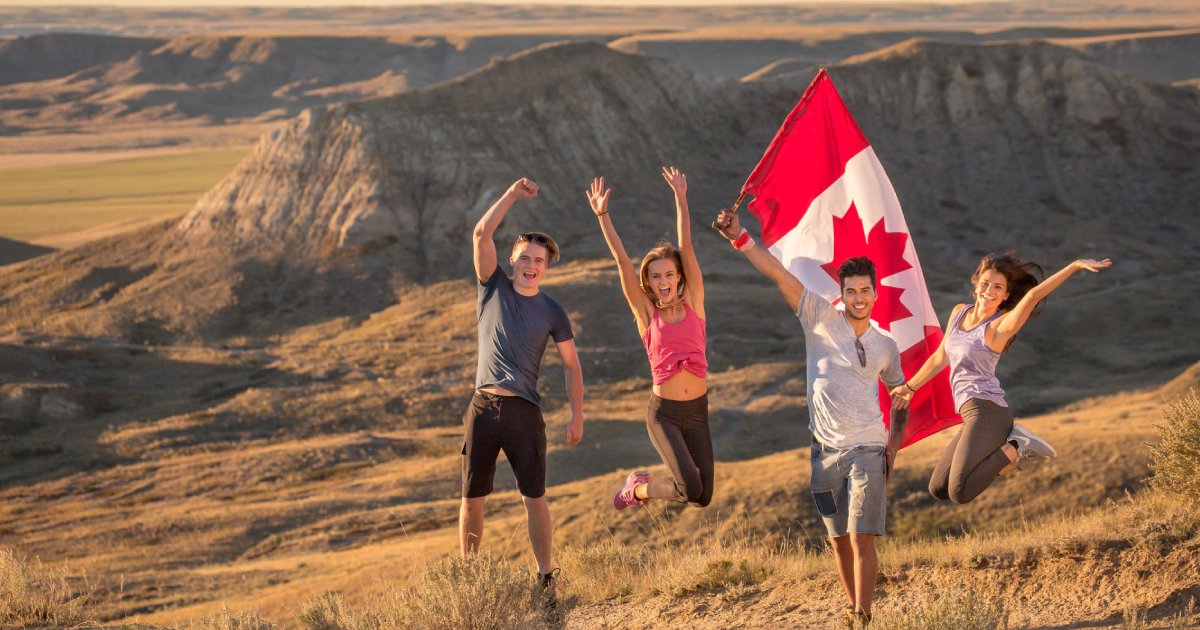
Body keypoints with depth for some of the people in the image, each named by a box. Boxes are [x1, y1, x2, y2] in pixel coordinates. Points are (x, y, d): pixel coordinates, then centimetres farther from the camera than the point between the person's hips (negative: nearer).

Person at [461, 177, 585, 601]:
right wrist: (512, 195, -7)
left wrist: (577, 415, 2)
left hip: (525, 411, -1)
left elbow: (571, 365, 10)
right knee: (472, 499, 3)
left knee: (535, 498, -2)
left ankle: (545, 578, 5)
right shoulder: (494, 288, 9)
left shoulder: (551, 312, 8)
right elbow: (482, 234, -2)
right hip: (484, 407, 1)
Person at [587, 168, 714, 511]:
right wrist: (602, 216, -11)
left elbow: (686, 246, -3)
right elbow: (622, 260, -7)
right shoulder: (646, 313, -1)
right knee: (690, 489, -18)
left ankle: (641, 486, 30)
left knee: (703, 497, 4)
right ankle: (638, 488, 12)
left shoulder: (693, 303, 3)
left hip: (697, 411, 3)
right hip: (663, 413, -3)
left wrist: (680, 197, -6)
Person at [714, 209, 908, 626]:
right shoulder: (820, 319, 1)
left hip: (867, 450, -1)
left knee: (861, 540, -11)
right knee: (839, 542, 8)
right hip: (826, 451, 1)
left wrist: (894, 443, 12)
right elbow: (778, 273, -7)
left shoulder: (885, 345, 8)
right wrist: (740, 239, -16)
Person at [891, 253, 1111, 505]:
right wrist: (909, 387, 39)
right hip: (971, 414, 9)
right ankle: (1014, 450, 11)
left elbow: (1033, 295, -23)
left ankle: (1015, 449, -5)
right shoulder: (959, 313, 15)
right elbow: (940, 359, 29)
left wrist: (1075, 266, -32)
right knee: (939, 489, 12)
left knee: (960, 493, -21)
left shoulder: (1000, 326, -7)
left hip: (986, 411, -8)